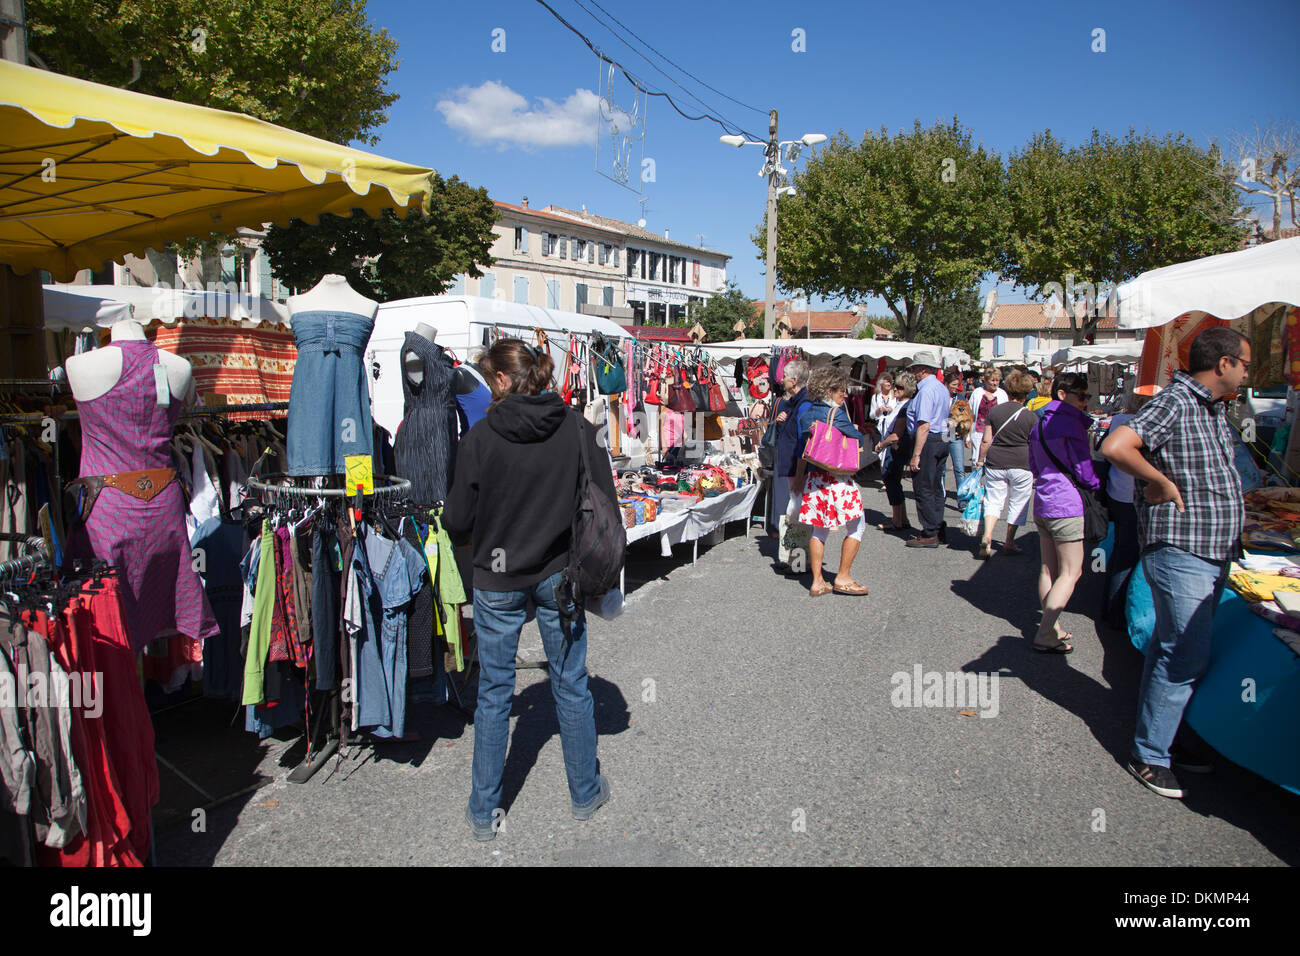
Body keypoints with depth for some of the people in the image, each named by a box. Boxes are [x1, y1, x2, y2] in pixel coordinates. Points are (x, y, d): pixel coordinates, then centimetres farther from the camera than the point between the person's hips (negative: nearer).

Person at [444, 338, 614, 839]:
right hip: (559, 576, 2)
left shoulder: (481, 436, -13)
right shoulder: (577, 429, -9)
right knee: (571, 685, 16)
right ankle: (585, 793, 32)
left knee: (494, 690, 13)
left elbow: (457, 520, -8)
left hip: (497, 581, -1)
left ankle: (484, 812, 25)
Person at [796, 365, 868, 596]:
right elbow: (857, 439, -6)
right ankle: (843, 578, 8)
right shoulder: (836, 412, -12)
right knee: (857, 526, 6)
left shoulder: (806, 413, 9)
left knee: (819, 529, 13)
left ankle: (817, 581, 14)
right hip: (837, 478, -7)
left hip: (813, 477, 7)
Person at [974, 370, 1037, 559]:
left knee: (993, 500, 8)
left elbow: (986, 441, 1)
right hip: (1021, 465, -2)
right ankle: (1009, 543, 17)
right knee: (1017, 503, 11)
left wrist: (980, 460, 12)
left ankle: (987, 535, -13)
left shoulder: (994, 412, 1)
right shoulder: (1030, 417, -5)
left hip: (995, 464, 2)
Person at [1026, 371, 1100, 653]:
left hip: (1042, 503, 9)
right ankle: (1046, 635, -8)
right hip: (1067, 505, -9)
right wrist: (1099, 487, 7)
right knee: (1070, 572, -4)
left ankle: (1051, 627, 21)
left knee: (1048, 569, 13)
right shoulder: (1071, 424, -13)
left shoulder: (1040, 424, 13)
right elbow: (1084, 469, -11)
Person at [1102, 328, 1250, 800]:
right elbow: (1116, 446, -32)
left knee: (1174, 651, 17)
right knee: (1185, 658, -5)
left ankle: (1165, 736, 30)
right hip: (1181, 553, -9)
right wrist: (1163, 483, -20)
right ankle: (1149, 756, 6)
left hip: (1212, 556, 9)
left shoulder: (1216, 410, 15)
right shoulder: (1174, 403, -15)